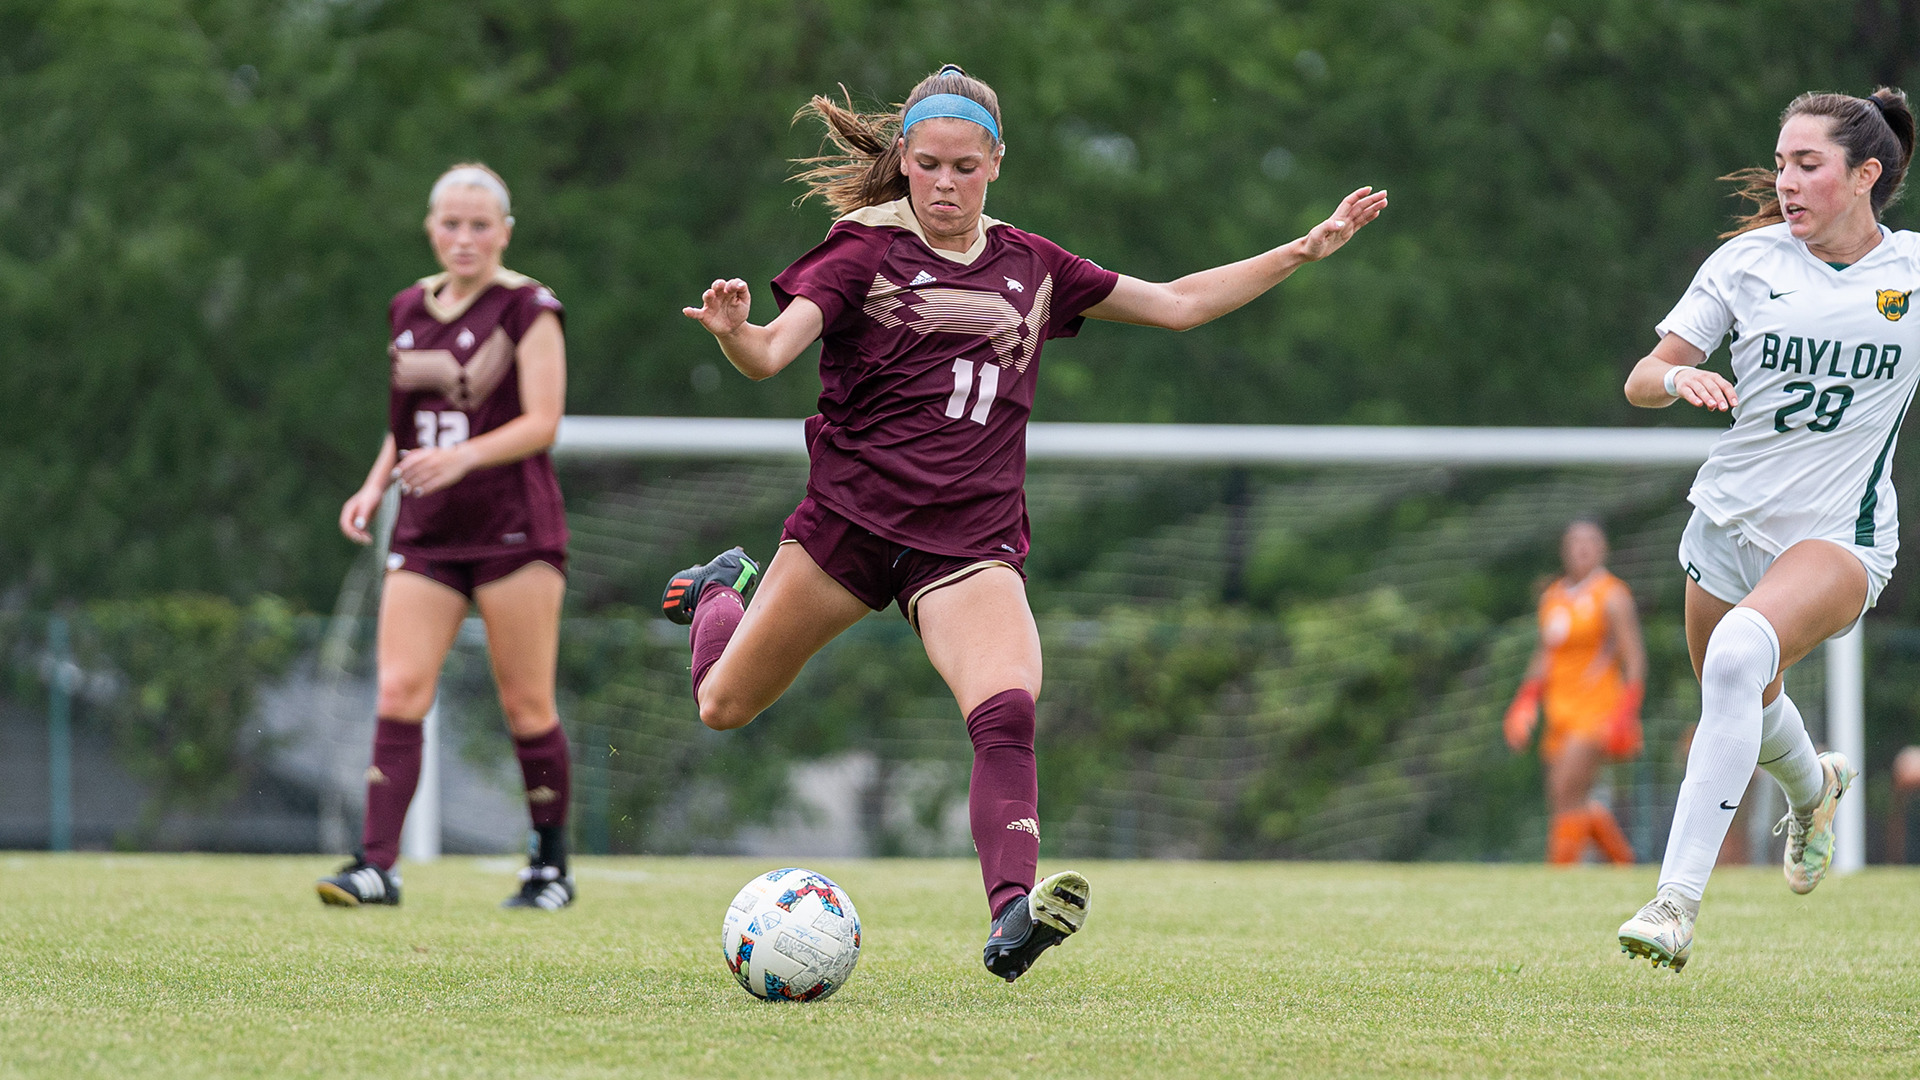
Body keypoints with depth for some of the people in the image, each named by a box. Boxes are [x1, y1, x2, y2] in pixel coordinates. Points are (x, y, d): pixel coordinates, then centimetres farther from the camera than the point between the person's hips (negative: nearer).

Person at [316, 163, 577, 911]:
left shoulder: (527, 308, -6)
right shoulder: (409, 310, 13)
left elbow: (542, 421, -13)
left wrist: (463, 456, -27)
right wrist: (376, 486, 8)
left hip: (514, 530, -5)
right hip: (426, 534, 5)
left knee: (526, 705, -2)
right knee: (400, 690, -8)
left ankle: (552, 866, 13)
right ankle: (377, 864, -13)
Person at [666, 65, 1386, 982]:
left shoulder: (1031, 267, 11)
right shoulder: (866, 250, -3)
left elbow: (1177, 304, 20)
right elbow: (771, 354, -17)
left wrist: (1306, 251, 16)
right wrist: (733, 331, -41)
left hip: (970, 543, 2)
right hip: (852, 519, -2)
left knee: (1007, 715, -25)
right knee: (724, 704, 11)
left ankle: (1012, 917, -38)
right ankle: (721, 593, 46)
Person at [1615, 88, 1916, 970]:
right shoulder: (1749, 260, -2)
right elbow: (1641, 381, -1)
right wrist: (1679, 378, -22)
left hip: (1839, 536, -4)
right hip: (1729, 523, 4)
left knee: (1739, 654, -32)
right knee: (1748, 708, 21)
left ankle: (1679, 897, -32)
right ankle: (1813, 785, 60)